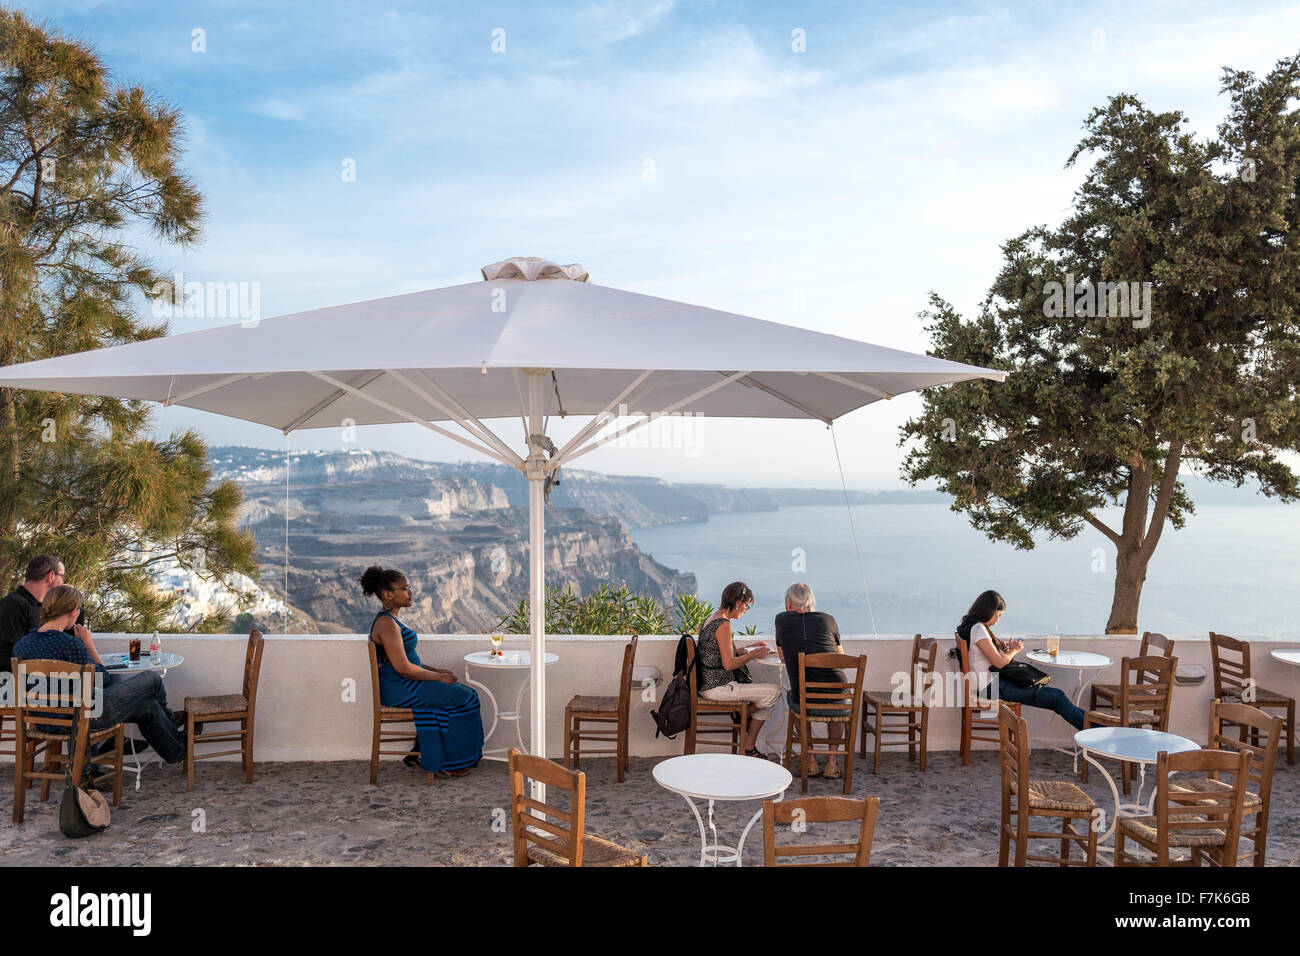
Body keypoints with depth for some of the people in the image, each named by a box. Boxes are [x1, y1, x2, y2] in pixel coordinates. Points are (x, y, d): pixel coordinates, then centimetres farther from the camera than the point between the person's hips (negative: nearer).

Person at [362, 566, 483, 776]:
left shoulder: (391, 620, 14)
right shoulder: (387, 624, -19)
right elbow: (403, 668, -23)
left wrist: (435, 670, 9)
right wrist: (438, 677, -13)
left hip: (403, 685, 10)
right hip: (397, 689, -10)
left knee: (462, 693, 8)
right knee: (464, 697, -7)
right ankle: (449, 762, 5)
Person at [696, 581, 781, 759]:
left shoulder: (712, 618, 13)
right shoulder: (723, 624, -18)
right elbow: (728, 664, -20)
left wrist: (749, 647, 16)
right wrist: (754, 654, -7)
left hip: (708, 684, 11)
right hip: (717, 687, -11)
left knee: (765, 699, 16)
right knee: (774, 692, -10)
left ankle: (749, 750, 15)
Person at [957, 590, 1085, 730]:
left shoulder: (969, 625, 12)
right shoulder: (978, 629, -17)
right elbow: (999, 662, -19)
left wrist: (1002, 645, 9)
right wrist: (1013, 650, 0)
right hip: (992, 687, -10)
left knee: (1057, 695, 6)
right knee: (1057, 697, -8)